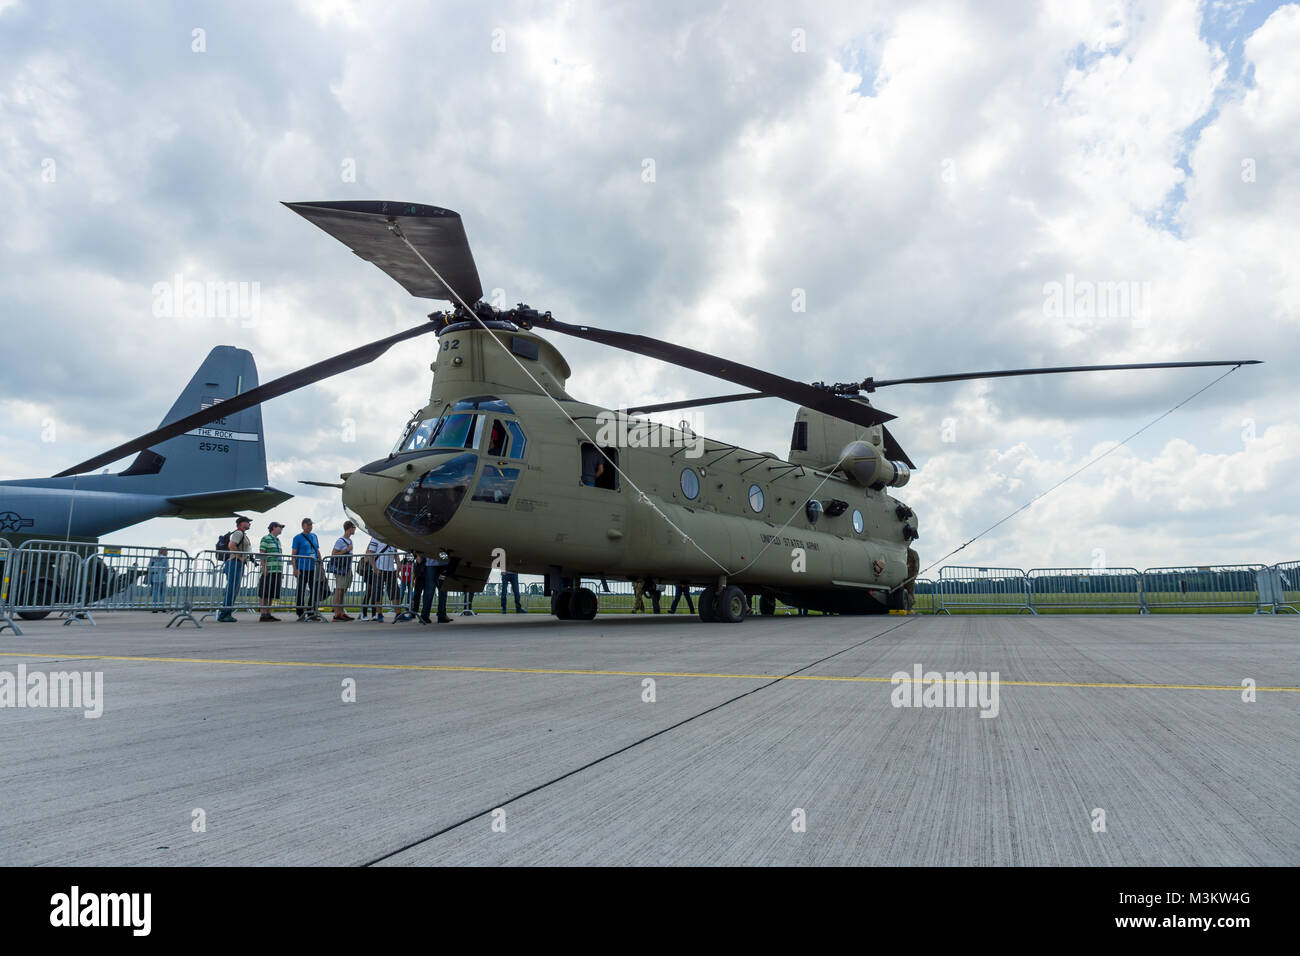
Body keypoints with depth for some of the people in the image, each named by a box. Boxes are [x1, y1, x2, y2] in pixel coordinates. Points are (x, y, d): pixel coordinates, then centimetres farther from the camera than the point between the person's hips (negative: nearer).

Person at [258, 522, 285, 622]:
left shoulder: (277, 540, 21)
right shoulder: (266, 538, -3)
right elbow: (262, 554, -10)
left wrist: (281, 570, 20)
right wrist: (264, 567, -18)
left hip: (277, 570, 8)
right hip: (268, 570, -8)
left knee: (272, 594, 8)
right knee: (265, 594, -7)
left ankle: (268, 614, 12)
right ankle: (263, 615, -7)